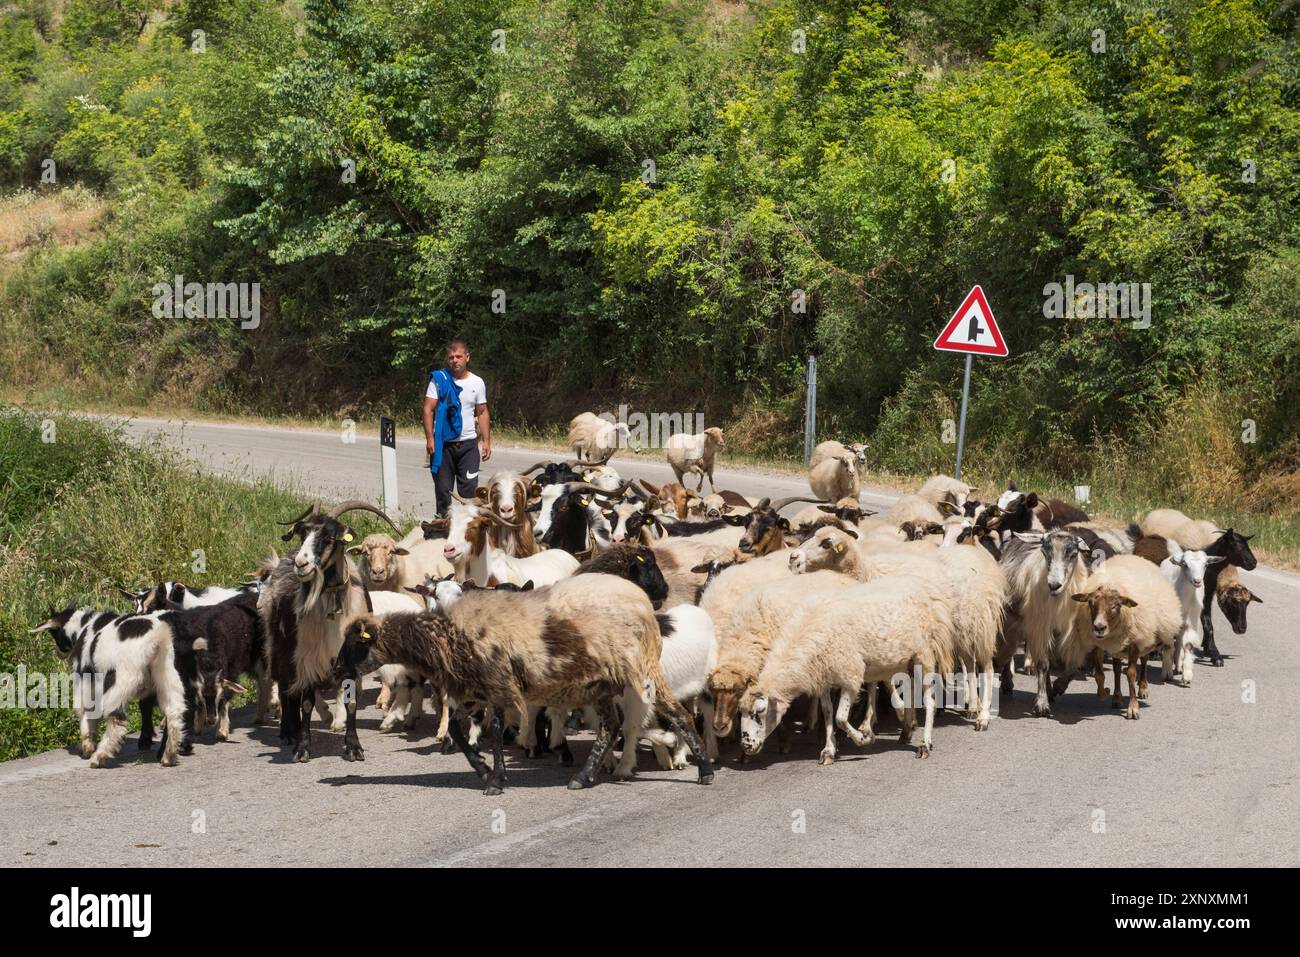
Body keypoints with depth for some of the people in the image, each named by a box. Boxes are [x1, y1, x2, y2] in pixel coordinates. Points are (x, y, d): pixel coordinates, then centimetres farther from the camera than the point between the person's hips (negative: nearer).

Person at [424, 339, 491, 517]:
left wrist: (487, 441, 2)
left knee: (469, 489, -4)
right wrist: (430, 439, -13)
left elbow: (482, 413, 10)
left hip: (468, 444, 1)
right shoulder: (439, 379, -1)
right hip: (443, 443, -1)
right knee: (443, 489, 4)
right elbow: (428, 410, -4)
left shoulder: (477, 383, 7)